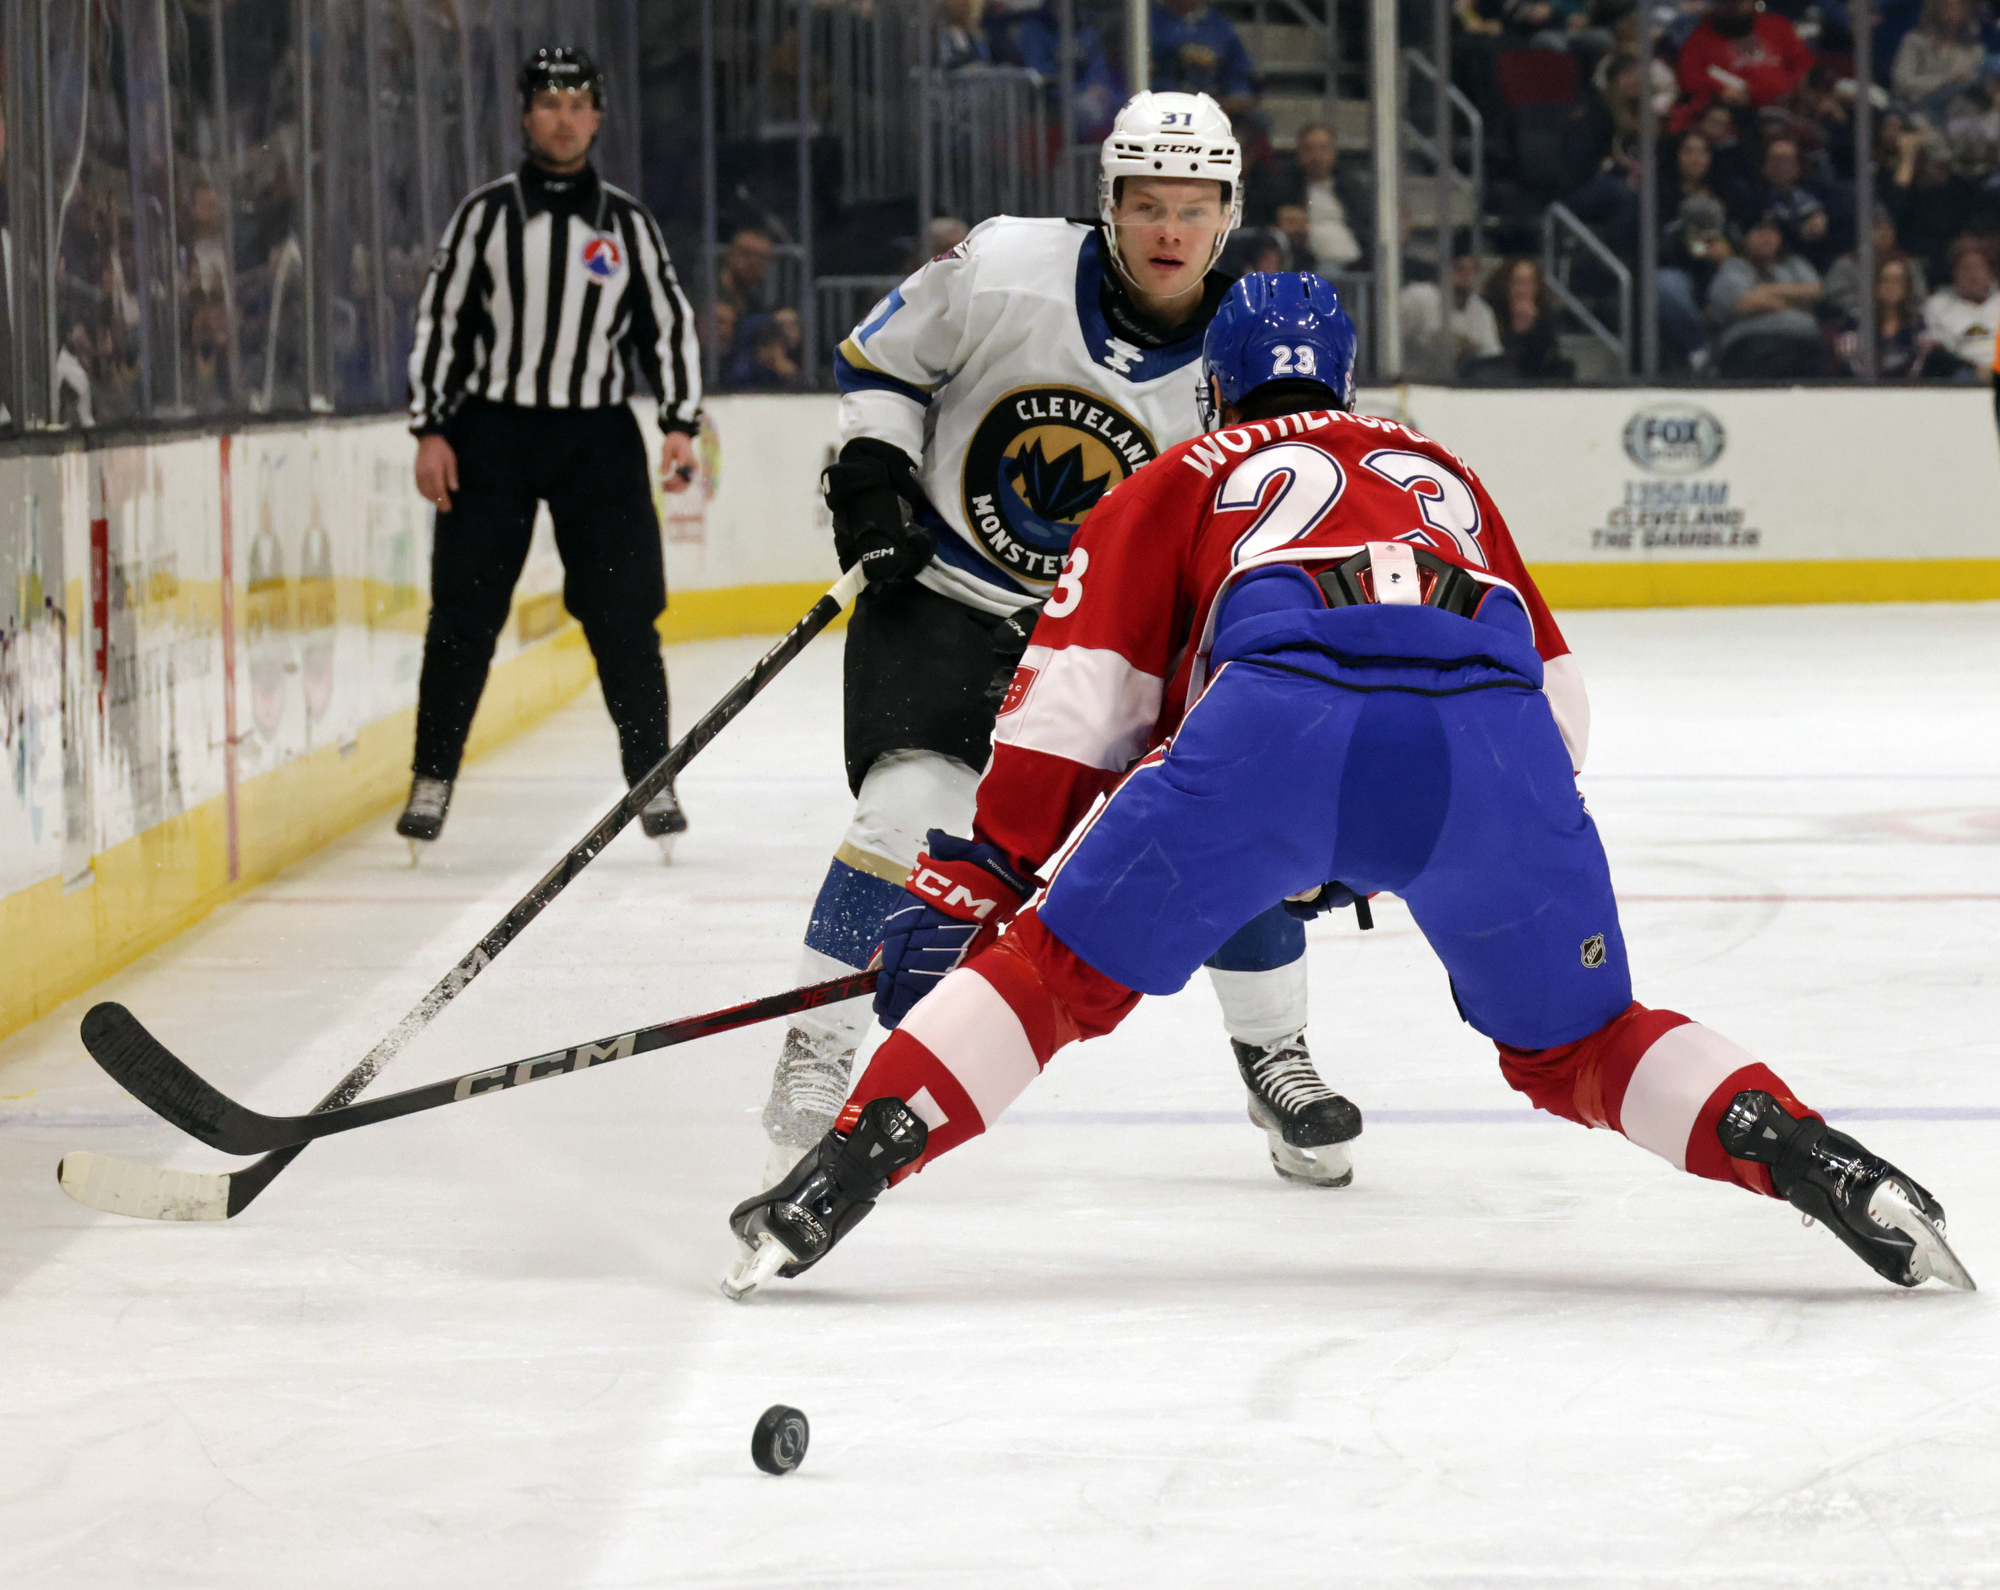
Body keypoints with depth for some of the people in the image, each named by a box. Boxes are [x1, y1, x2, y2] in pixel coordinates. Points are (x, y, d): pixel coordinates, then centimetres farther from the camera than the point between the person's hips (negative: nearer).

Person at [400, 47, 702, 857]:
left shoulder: (626, 224, 7)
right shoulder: (486, 214, 3)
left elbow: (669, 324, 9)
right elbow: (439, 319, 3)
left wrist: (681, 422, -3)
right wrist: (431, 431, -3)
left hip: (597, 435, 1)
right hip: (492, 432, -1)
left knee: (623, 614, -5)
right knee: (464, 614, -2)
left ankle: (651, 780, 4)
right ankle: (433, 780, 8)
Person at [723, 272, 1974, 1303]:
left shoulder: (1187, 481, 32)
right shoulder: (1440, 476, 41)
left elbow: (1072, 697, 21)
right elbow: (1559, 701, 39)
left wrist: (971, 885, 23)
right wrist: (1371, 850, 49)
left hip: (1276, 724, -2)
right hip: (1492, 737, 2)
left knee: (1065, 969, 13)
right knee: (1576, 1044, 20)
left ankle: (839, 1179, 2)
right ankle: (1818, 1163, 2)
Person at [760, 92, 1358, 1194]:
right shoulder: (1003, 272, -18)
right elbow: (879, 359, 0)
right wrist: (872, 468, -14)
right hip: (943, 591, -2)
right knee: (911, 809, -20)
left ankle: (1275, 1059, 16)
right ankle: (813, 1065, -5)